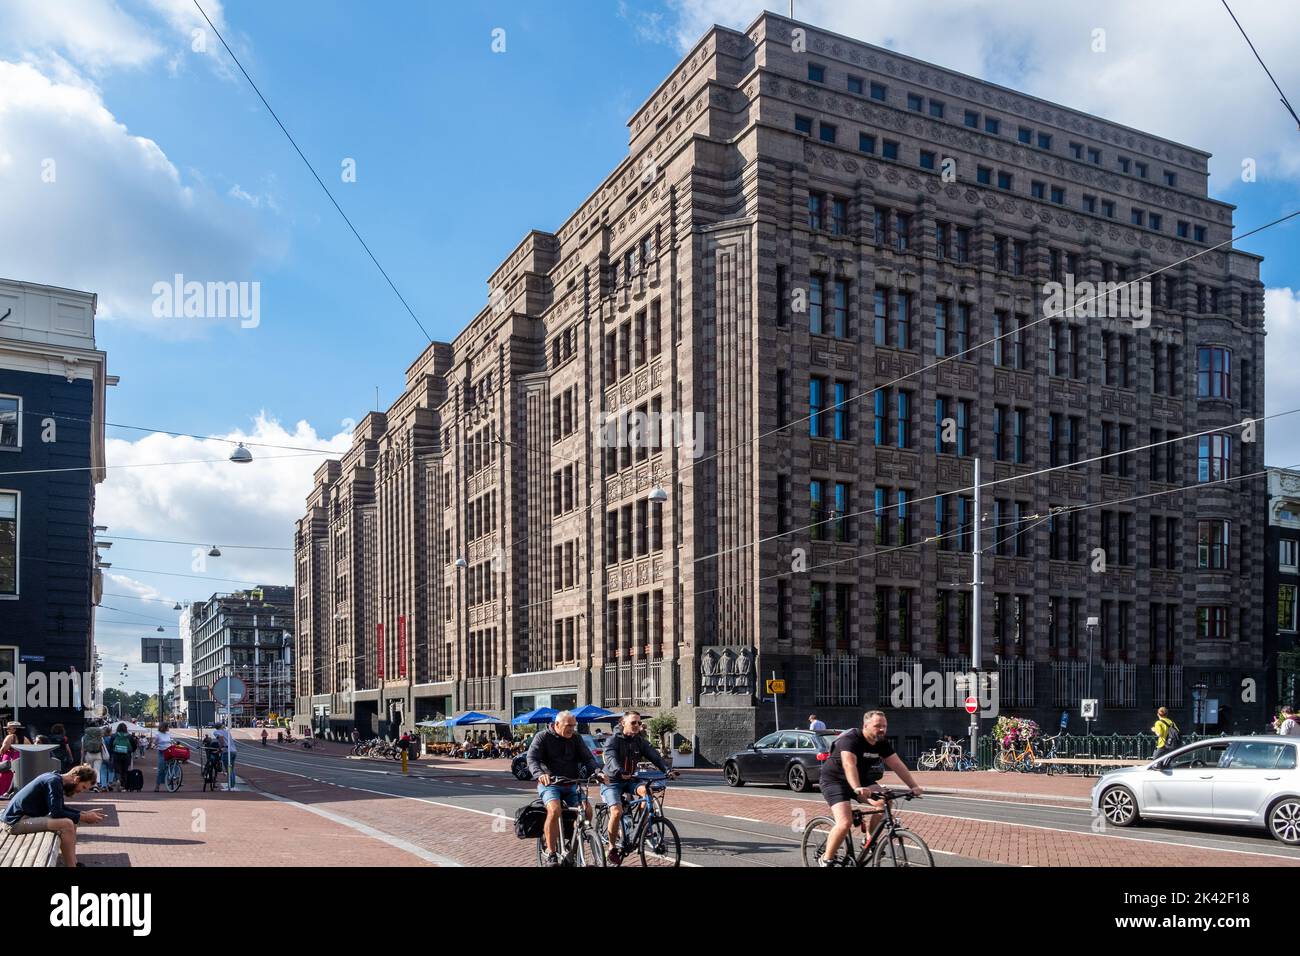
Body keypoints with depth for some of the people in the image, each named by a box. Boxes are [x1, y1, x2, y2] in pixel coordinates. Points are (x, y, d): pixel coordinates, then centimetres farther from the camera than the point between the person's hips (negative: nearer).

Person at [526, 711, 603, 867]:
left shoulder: (576, 738, 8)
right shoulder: (543, 737, -3)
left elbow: (587, 757, 1)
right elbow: (532, 758, -15)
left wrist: (597, 771, -20)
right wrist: (540, 774, -36)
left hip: (571, 784, 4)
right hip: (549, 783, -4)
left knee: (587, 809, -18)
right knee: (554, 810, -31)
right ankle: (551, 854, -21)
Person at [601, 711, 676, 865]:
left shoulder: (641, 741, 3)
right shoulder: (613, 741, -12)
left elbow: (654, 756, -10)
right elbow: (611, 759, -30)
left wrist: (667, 770, -28)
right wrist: (620, 772, -51)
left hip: (630, 779, 4)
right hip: (612, 781, -4)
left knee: (646, 790, -27)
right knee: (617, 811, -25)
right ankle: (612, 848, -6)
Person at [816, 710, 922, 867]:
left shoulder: (882, 743, -4)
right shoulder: (851, 739, -26)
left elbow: (897, 765, -6)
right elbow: (849, 764, -41)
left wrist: (913, 786, -17)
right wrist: (857, 789, -56)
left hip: (862, 780, 8)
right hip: (835, 780, -8)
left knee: (882, 803, -11)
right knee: (845, 822, -24)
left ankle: (869, 841, 10)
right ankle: (826, 860, -7)